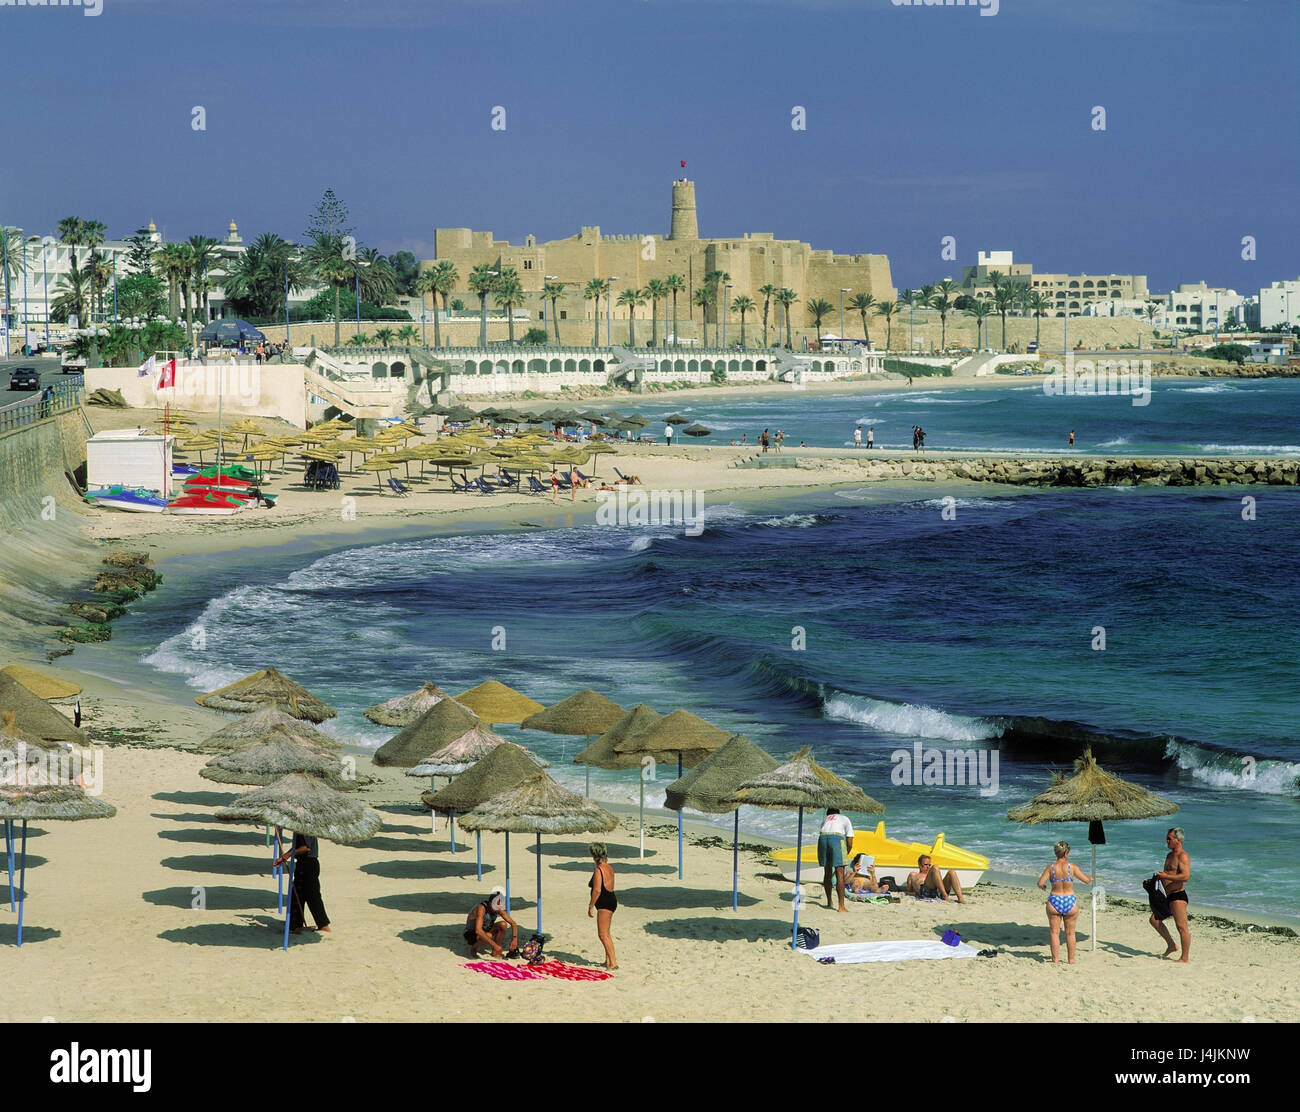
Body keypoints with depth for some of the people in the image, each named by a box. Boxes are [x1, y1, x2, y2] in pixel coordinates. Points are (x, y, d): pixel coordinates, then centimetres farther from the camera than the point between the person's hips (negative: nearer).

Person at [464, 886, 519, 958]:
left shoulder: (499, 909, -11)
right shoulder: (481, 908, -32)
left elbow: (513, 923, -3)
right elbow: (478, 931, -43)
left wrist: (514, 939, -23)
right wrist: (494, 945, -47)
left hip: (485, 932, 7)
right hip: (471, 935, -7)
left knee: (503, 924, -15)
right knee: (488, 936, -37)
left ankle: (495, 952, -3)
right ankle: (474, 948, -7)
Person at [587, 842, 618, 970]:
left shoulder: (598, 870, -18)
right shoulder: (609, 867, 9)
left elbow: (597, 890, -23)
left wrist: (590, 907, -16)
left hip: (604, 903, -10)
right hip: (611, 900, 10)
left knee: (603, 934, -6)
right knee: (606, 933, 19)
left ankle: (613, 962, -8)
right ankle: (608, 960, 26)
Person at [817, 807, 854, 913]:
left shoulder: (825, 820, 33)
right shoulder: (845, 819, 24)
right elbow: (850, 844, 16)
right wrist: (845, 856, 31)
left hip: (822, 838, 4)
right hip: (837, 839, -4)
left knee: (827, 872, 19)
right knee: (840, 874, -3)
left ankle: (829, 902, 26)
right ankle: (841, 906, -7)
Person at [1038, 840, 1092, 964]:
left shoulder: (1050, 868, -5)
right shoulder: (1072, 867, -7)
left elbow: (1040, 883, -10)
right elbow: (1086, 880, -1)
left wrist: (1044, 887, 13)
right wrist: (1090, 878, 22)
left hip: (1054, 902, 0)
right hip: (1070, 902, 0)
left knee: (1054, 932, 9)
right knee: (1070, 933, 13)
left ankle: (1055, 959, 7)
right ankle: (1071, 960, 18)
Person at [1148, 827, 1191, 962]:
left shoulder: (1182, 856, -13)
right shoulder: (1169, 855, 18)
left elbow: (1185, 876, -25)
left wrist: (1165, 876, -23)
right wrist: (1160, 876, 10)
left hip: (1178, 896, -11)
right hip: (1169, 897, 11)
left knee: (1181, 927, -8)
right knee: (1154, 919, 15)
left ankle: (1185, 958, -4)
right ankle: (1171, 945, 23)